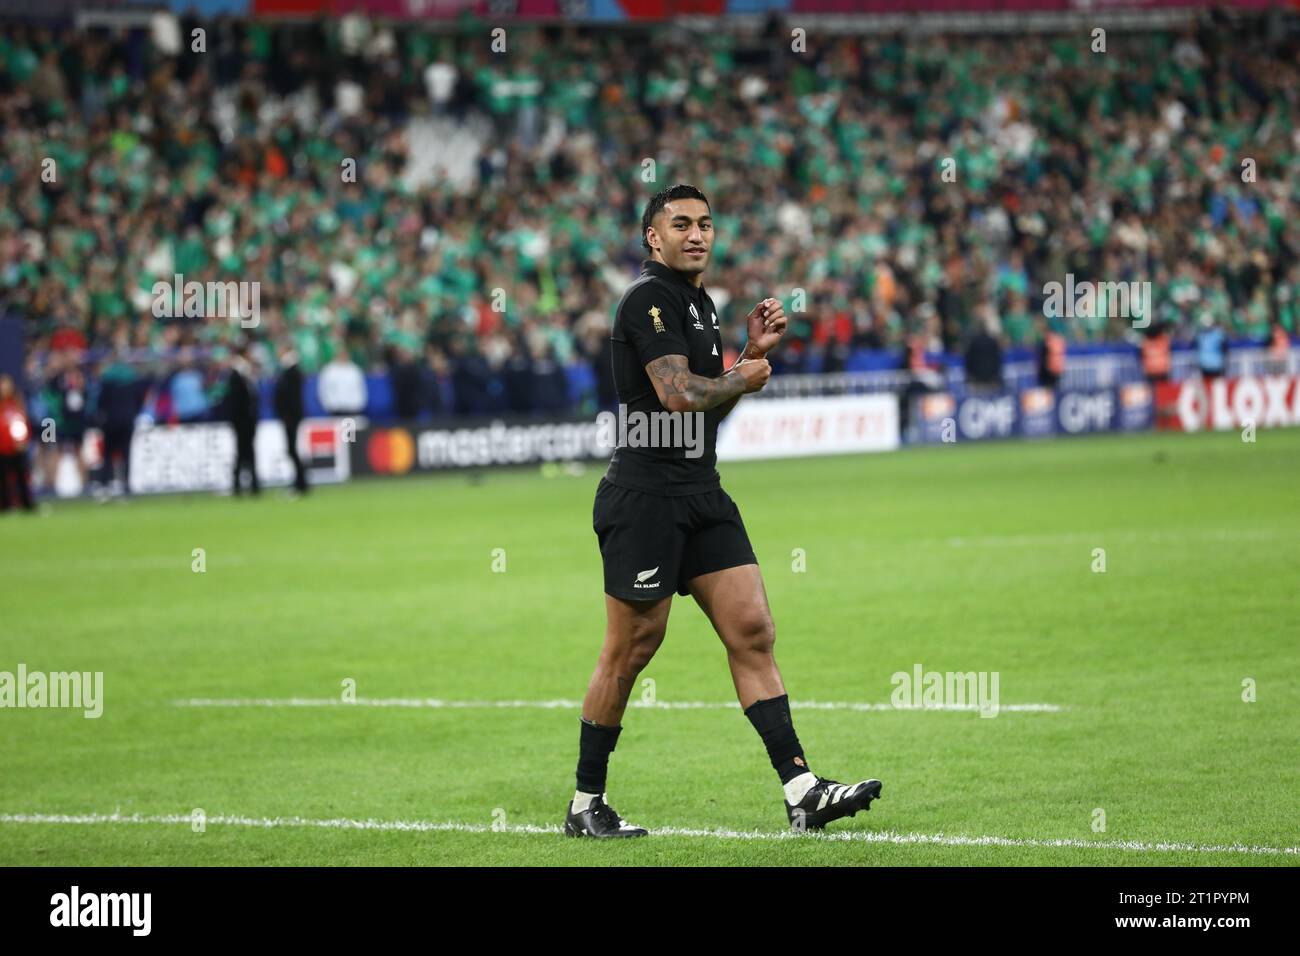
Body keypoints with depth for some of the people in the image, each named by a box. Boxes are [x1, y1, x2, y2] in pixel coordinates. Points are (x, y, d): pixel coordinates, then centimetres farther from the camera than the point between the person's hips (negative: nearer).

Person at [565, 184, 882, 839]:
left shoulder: (698, 303, 18)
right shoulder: (649, 298, -11)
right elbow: (679, 395, -21)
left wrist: (754, 350, 12)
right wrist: (745, 377, -4)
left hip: (702, 493, 9)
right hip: (646, 495, -9)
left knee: (752, 633, 0)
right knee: (630, 650, -2)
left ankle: (800, 790, -5)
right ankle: (585, 805, 8)